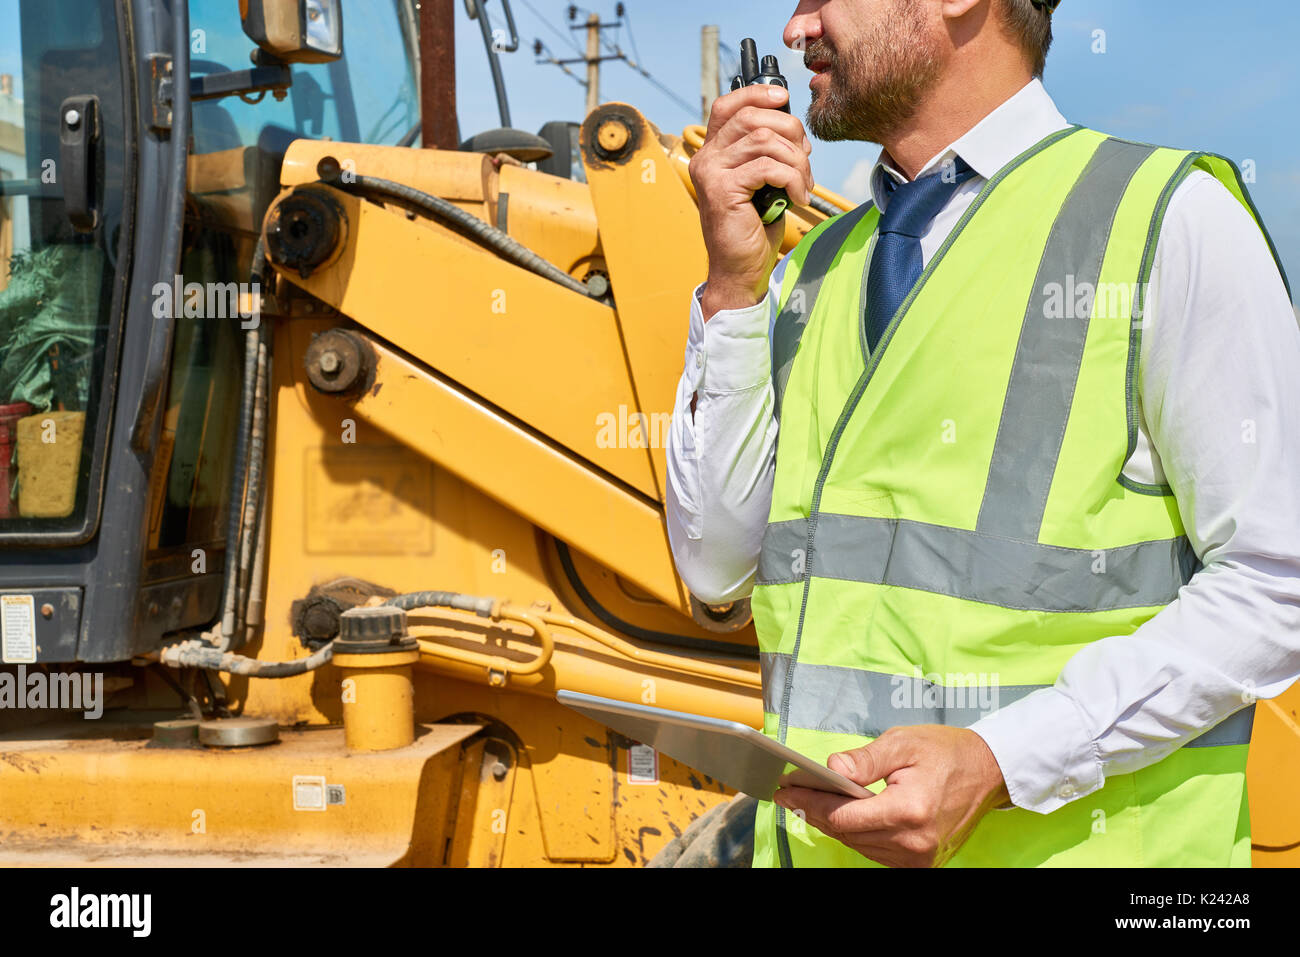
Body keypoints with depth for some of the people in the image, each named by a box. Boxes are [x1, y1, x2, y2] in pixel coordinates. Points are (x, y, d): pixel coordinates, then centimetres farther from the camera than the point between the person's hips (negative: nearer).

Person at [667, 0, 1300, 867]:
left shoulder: (1172, 219, -7)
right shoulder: (814, 269, 9)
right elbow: (720, 569, 4)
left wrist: (999, 763, -20)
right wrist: (735, 284, -3)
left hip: (1054, 839, -5)